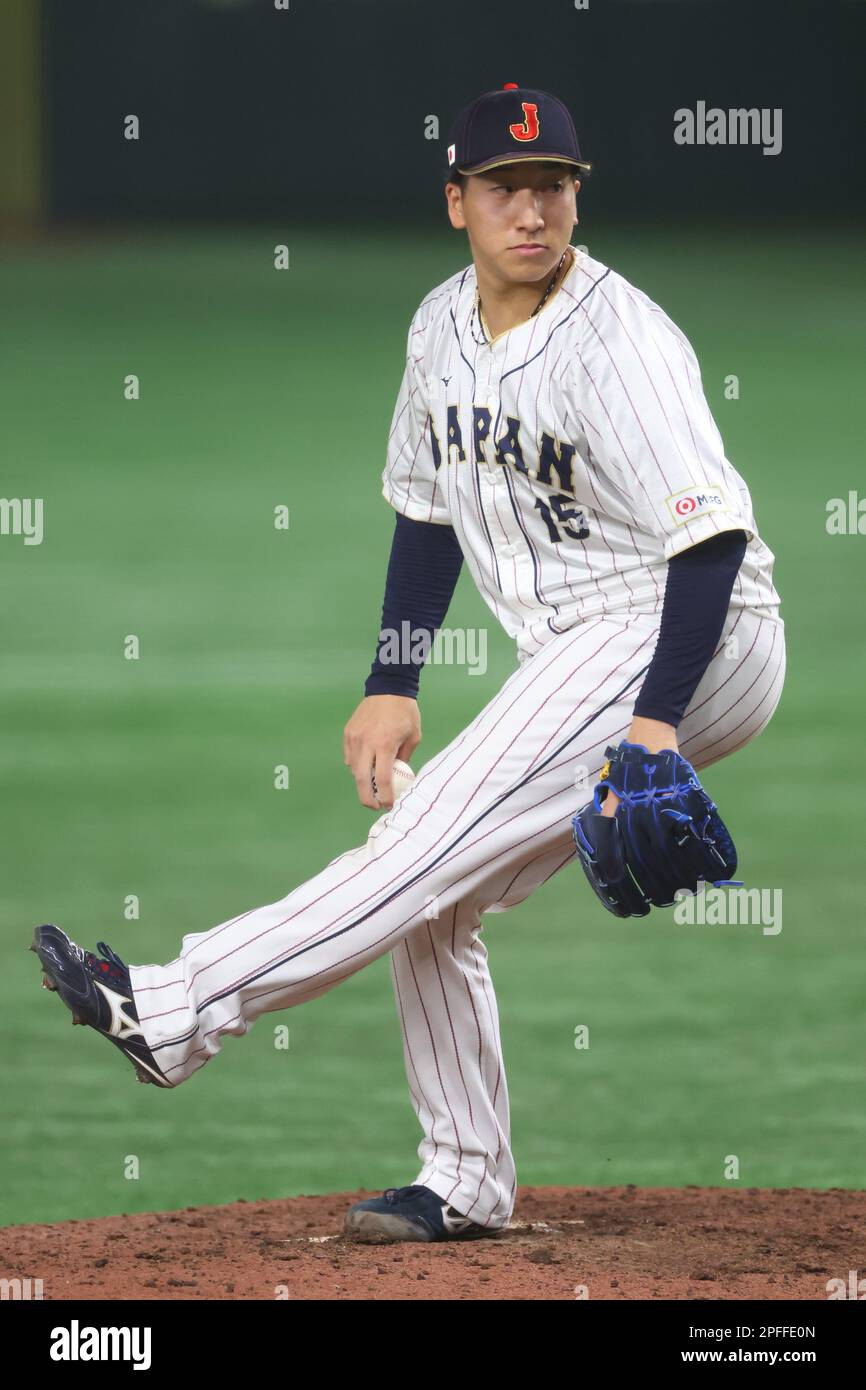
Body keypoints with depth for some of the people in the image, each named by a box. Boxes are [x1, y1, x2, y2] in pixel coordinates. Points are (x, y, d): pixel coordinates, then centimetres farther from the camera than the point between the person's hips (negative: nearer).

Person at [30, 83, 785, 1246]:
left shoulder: (618, 342, -19)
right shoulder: (444, 326, 8)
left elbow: (712, 537, -26)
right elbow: (427, 514, 19)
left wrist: (655, 725, -33)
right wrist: (393, 687, 10)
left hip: (686, 644, -9)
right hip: (576, 665, 9)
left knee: (429, 846, -18)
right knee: (427, 898, 7)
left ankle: (172, 1014, -21)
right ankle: (465, 1188, 13)